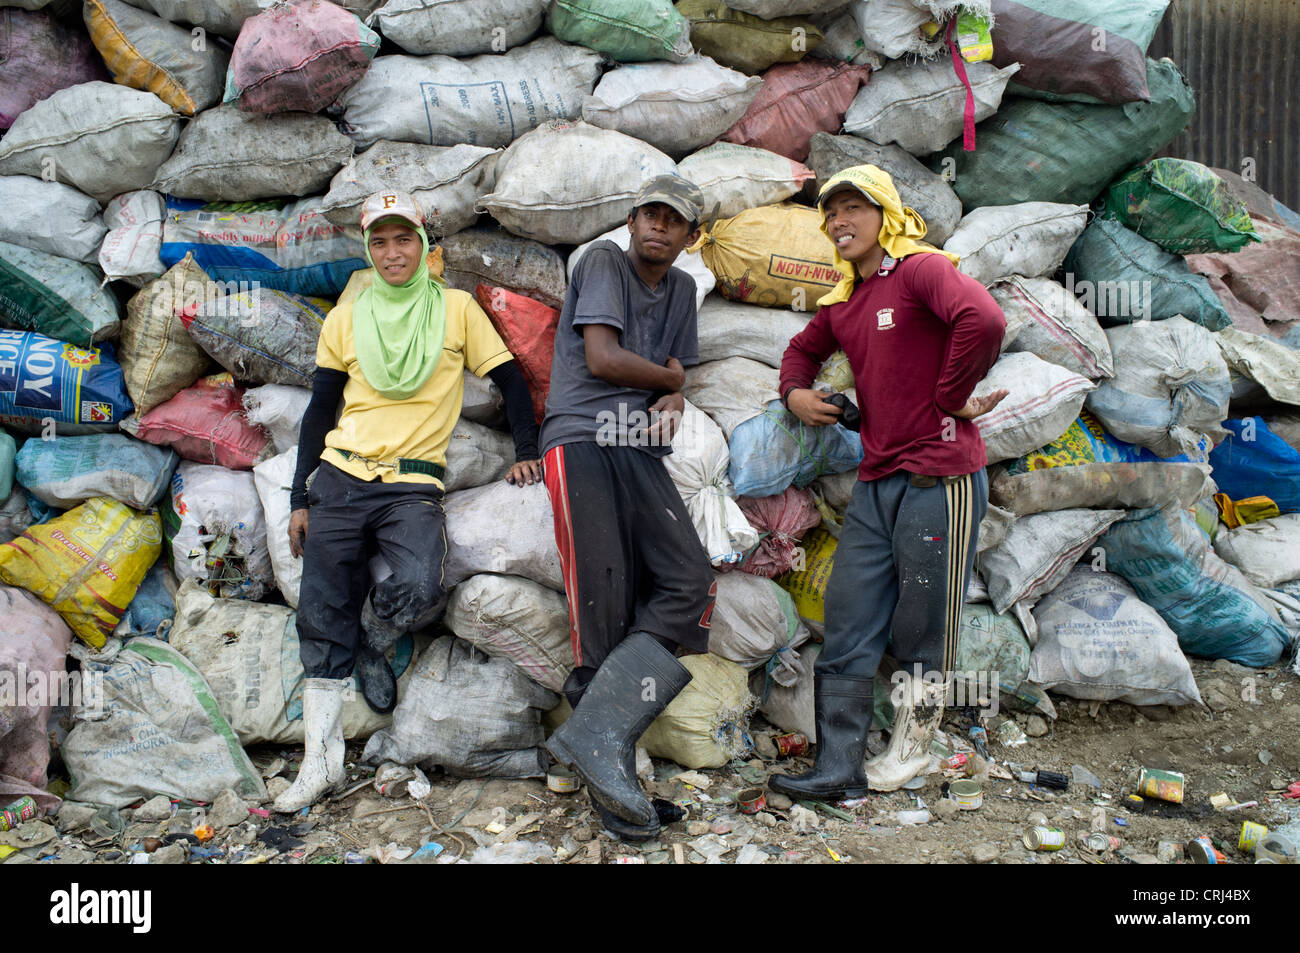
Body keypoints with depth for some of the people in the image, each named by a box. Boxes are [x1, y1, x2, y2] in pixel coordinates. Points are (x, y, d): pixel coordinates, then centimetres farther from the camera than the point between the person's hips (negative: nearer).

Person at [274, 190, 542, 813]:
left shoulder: (456, 309, 8)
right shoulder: (345, 320, 13)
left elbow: (510, 381, 12)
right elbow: (319, 412, 14)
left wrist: (526, 452, 0)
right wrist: (299, 499, 10)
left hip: (413, 486, -2)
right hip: (340, 480, 3)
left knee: (420, 590, -28)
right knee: (322, 614, -4)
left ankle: (371, 643, 7)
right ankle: (322, 758, 6)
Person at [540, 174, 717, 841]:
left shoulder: (682, 288, 24)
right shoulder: (604, 261, 5)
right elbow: (601, 357, -6)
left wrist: (673, 397, -1)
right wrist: (667, 375, 9)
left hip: (641, 453, 6)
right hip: (582, 442, -6)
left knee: (689, 581, -14)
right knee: (605, 605, -11)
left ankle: (593, 736, -16)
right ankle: (613, 785, -8)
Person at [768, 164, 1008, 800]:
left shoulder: (921, 270, -8)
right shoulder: (841, 305, 16)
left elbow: (983, 318, -26)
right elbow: (804, 348, 34)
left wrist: (951, 398, -16)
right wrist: (794, 392, 13)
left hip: (939, 479, -8)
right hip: (875, 484, 8)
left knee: (923, 635, 5)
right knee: (847, 632, 6)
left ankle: (911, 749, 25)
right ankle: (838, 771, 13)